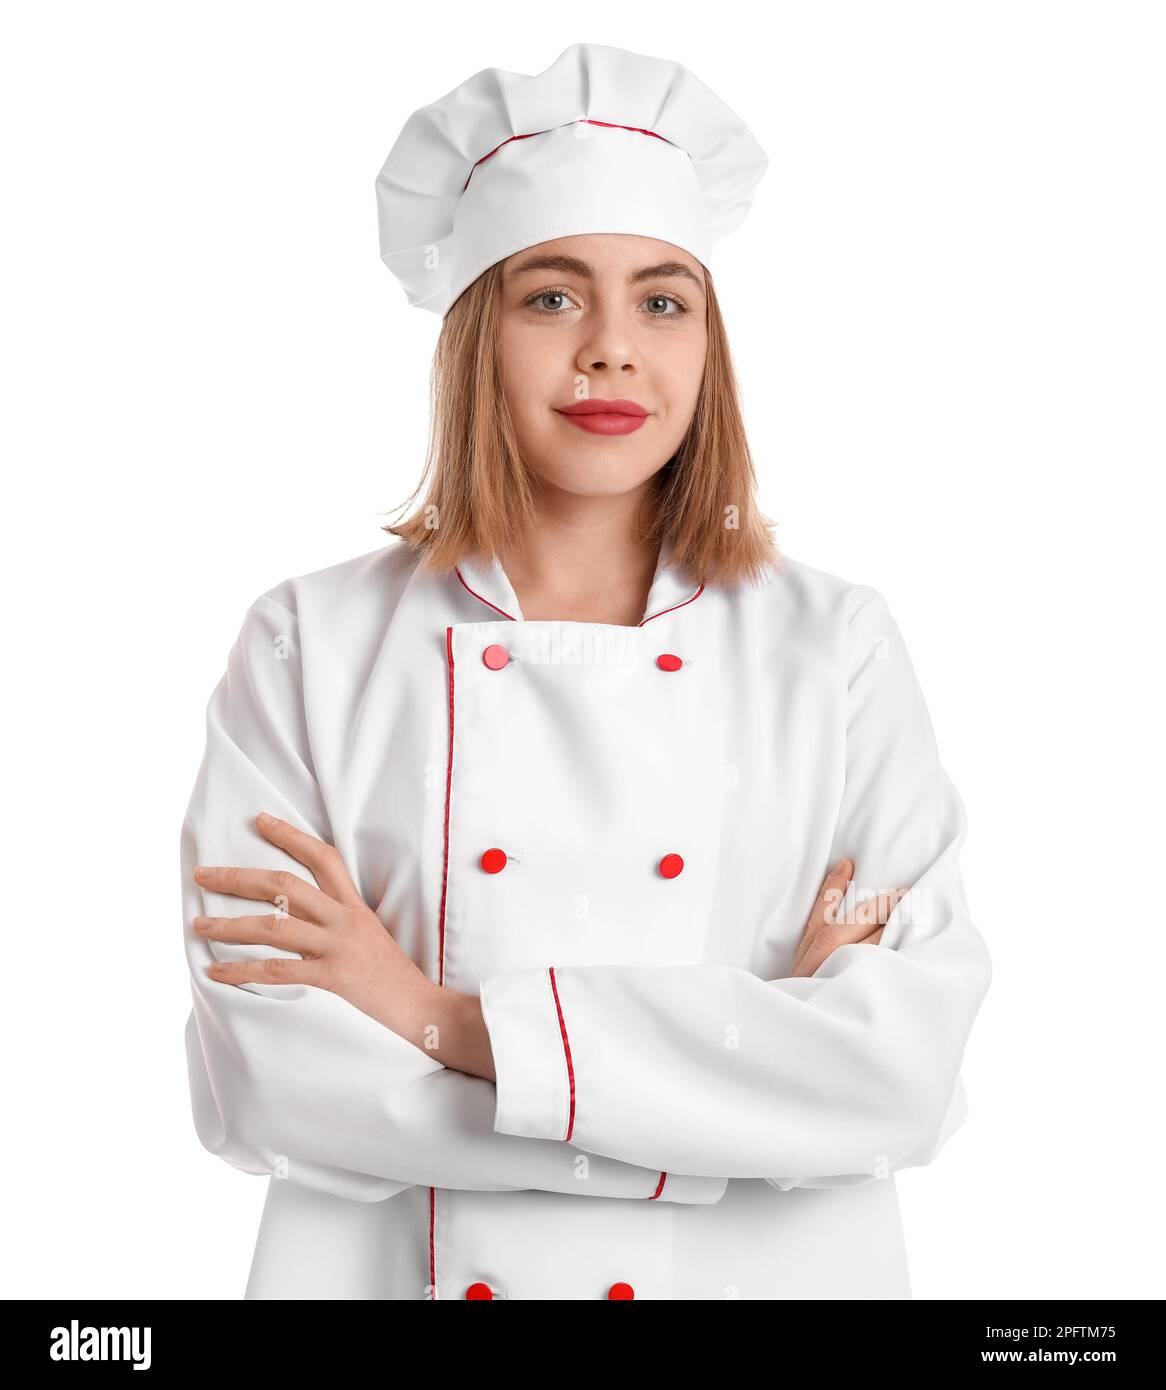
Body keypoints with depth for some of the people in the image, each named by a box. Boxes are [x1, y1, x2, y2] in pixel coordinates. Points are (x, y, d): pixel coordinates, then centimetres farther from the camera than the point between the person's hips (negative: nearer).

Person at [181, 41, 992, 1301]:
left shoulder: (834, 645, -6)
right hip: (393, 1269, 0)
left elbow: (913, 1058, -16)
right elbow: (259, 1079, -16)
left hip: (762, 1272, 1)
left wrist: (452, 1019, -21)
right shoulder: (308, 646, -9)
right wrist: (754, 1082, -19)